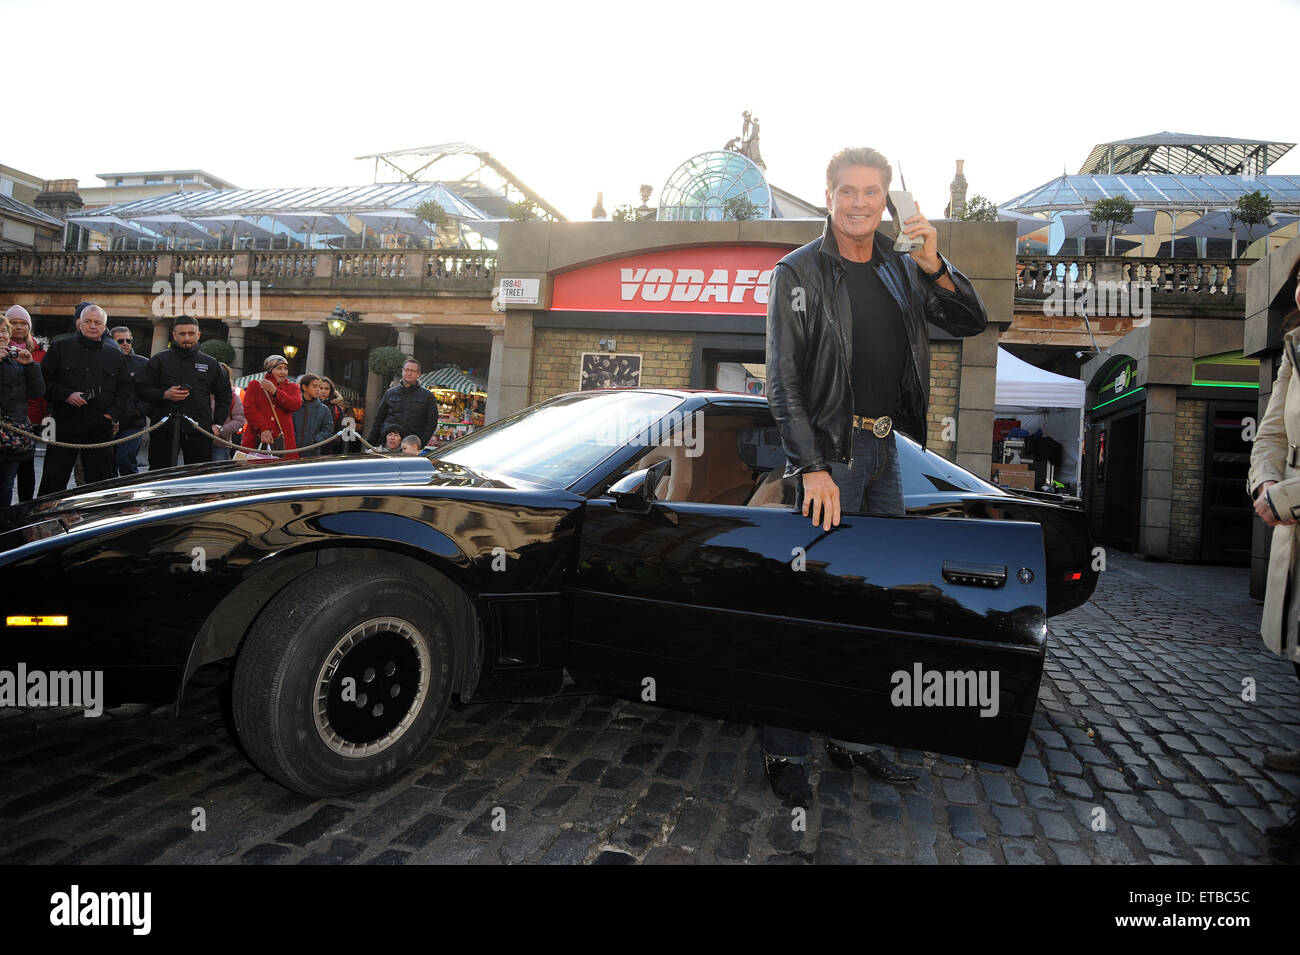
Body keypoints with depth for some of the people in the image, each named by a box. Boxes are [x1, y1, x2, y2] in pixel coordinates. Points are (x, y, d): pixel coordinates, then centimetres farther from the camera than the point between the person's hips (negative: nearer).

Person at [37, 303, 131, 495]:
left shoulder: (116, 355, 14)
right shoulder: (59, 348, 9)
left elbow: (124, 389, 12)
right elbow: (44, 380, 5)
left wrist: (113, 414, -1)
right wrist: (65, 395, -12)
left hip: (101, 429, 2)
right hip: (64, 426, -2)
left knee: (101, 482, 5)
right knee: (53, 481, -1)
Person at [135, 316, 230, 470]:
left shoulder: (211, 363, 13)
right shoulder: (159, 360, 8)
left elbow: (224, 395, 20)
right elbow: (141, 388, 8)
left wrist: (217, 424, 12)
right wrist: (164, 394, -11)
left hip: (199, 431, 1)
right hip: (164, 431, -1)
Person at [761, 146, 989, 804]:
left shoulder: (900, 269, 12)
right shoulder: (799, 272, -4)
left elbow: (971, 323, 10)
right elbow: (783, 382, -10)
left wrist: (935, 268, -8)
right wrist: (812, 467, -19)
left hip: (884, 451, 7)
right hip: (829, 450, -6)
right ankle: (784, 751, 4)